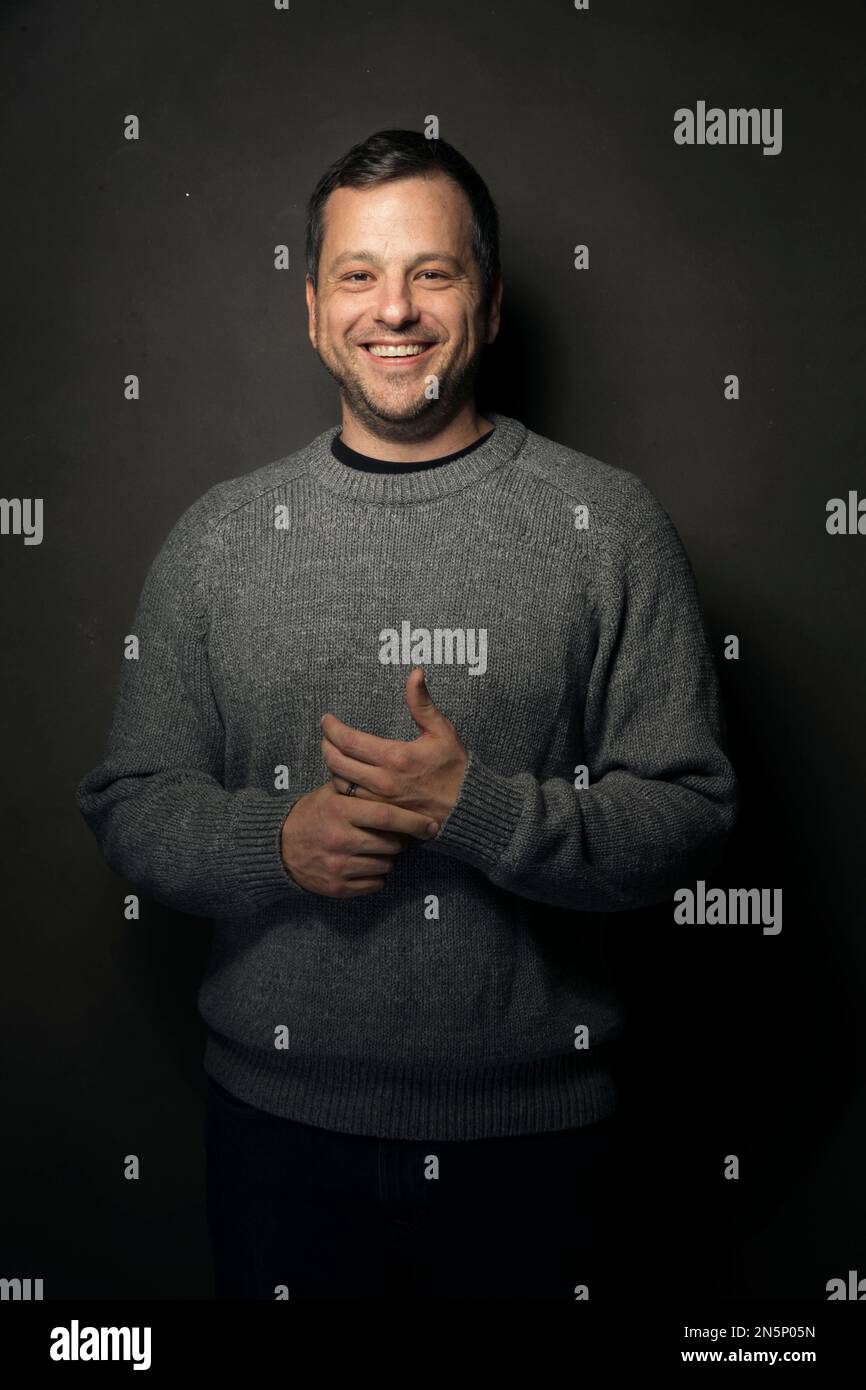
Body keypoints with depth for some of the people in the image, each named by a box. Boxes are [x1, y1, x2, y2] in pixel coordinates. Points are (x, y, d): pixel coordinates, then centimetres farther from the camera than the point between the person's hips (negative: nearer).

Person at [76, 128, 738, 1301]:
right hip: (281, 1115, 1)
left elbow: (690, 813, -6)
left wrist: (478, 808, -22)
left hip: (537, 1122, -1)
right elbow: (129, 803, 4)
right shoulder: (219, 538, 2)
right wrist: (277, 841, -16)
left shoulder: (610, 524, -4)